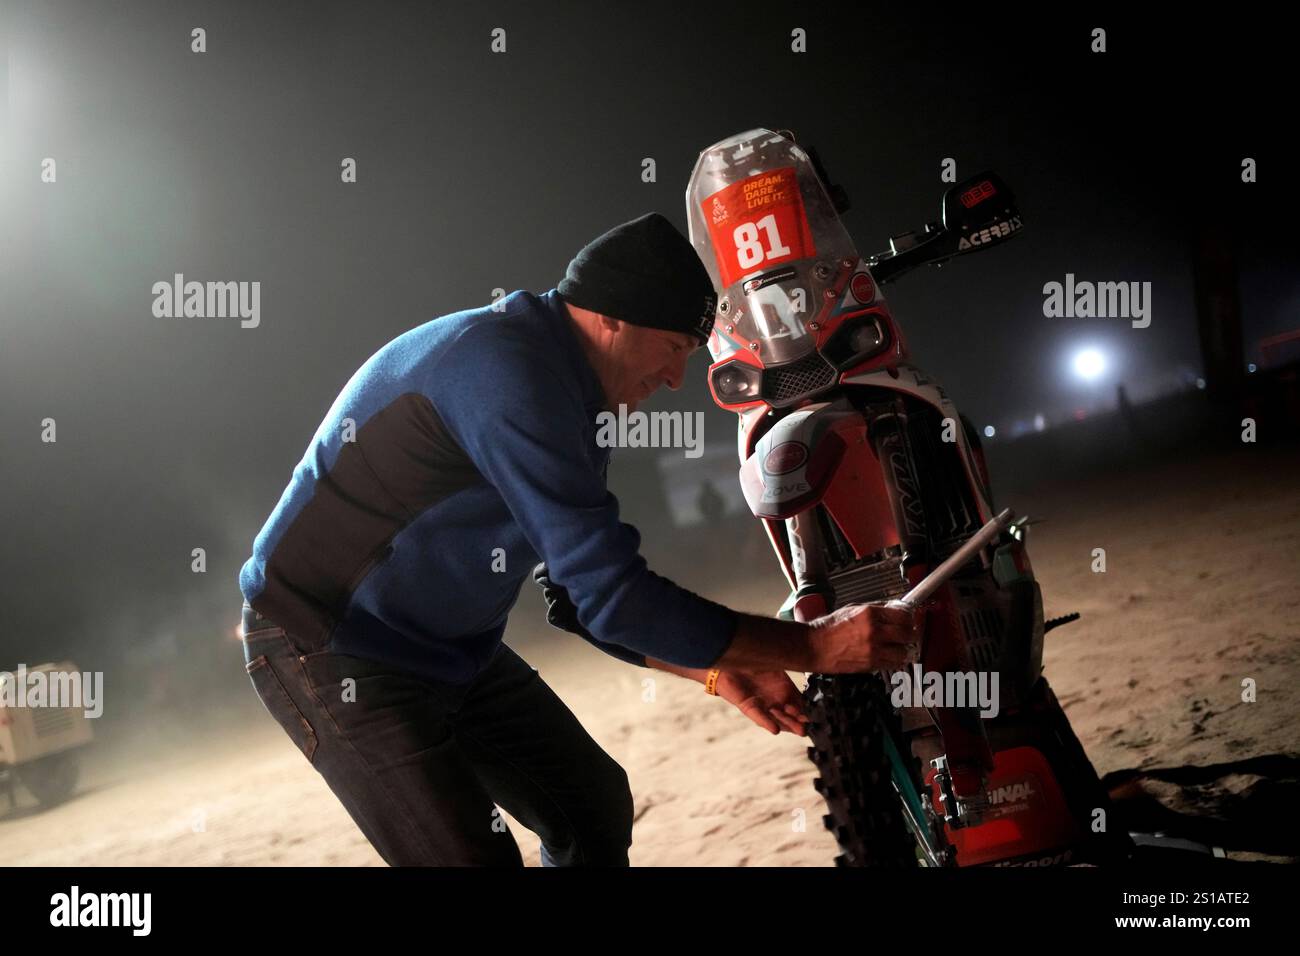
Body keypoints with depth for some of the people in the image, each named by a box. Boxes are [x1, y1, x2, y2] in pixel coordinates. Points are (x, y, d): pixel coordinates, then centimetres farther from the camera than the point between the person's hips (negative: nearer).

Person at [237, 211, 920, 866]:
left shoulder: (567, 393, 6)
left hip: (448, 648, 10)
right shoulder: (507, 369, -27)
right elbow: (612, 596, -30)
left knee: (594, 805, 10)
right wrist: (814, 647, -24)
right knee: (474, 854, -18)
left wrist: (717, 671, 1)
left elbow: (581, 591, 12)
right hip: (328, 649, -10)